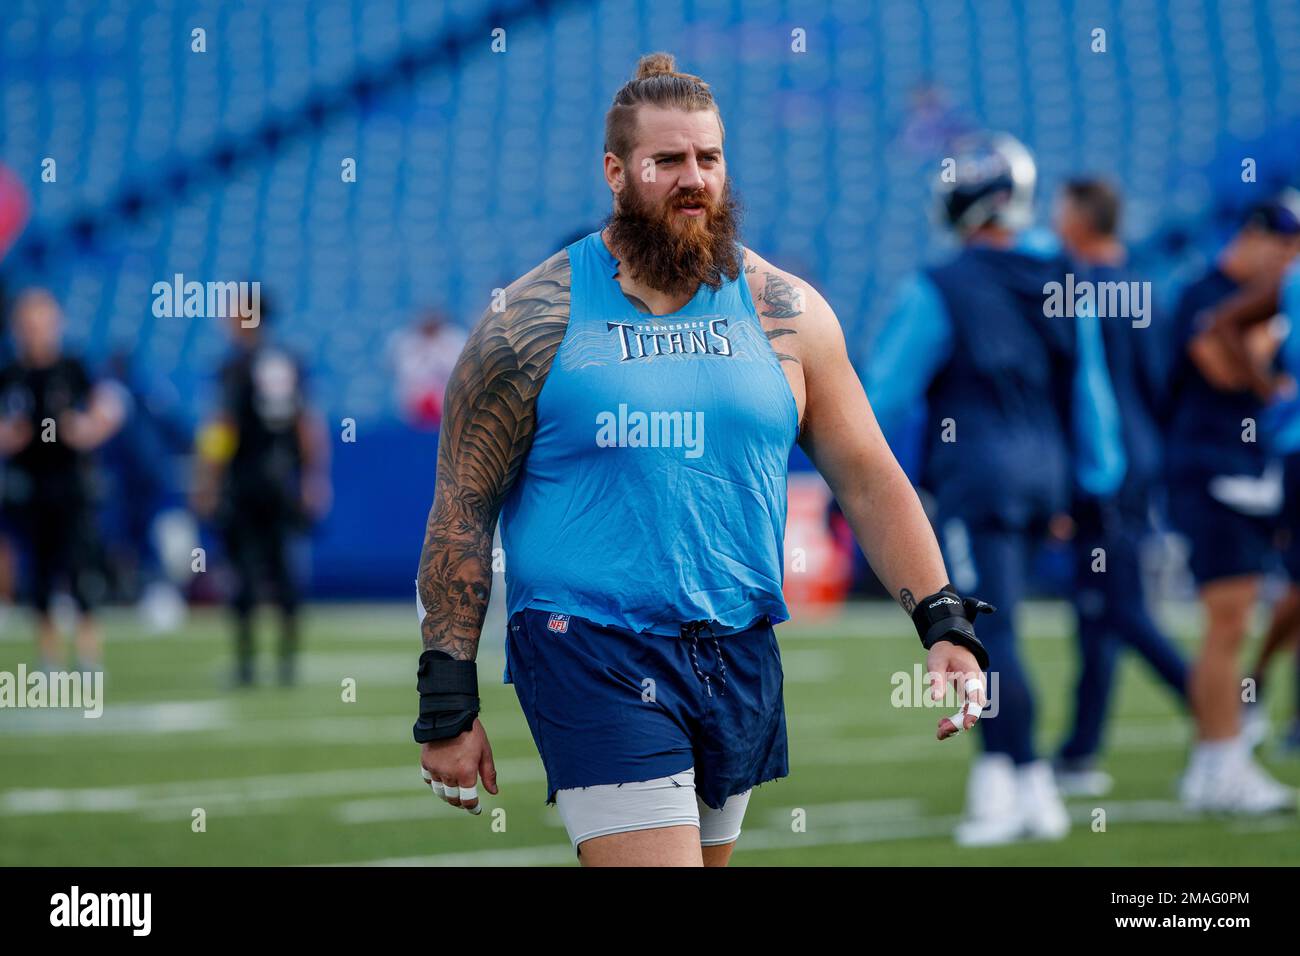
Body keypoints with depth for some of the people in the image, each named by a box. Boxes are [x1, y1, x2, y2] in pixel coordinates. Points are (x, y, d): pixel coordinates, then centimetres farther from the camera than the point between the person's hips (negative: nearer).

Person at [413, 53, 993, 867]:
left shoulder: (786, 313, 6)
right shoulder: (538, 320, -3)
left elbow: (869, 479, 9)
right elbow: (462, 510, -1)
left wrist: (944, 624, -3)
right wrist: (448, 704, -4)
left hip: (739, 662, 4)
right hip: (592, 656, -4)